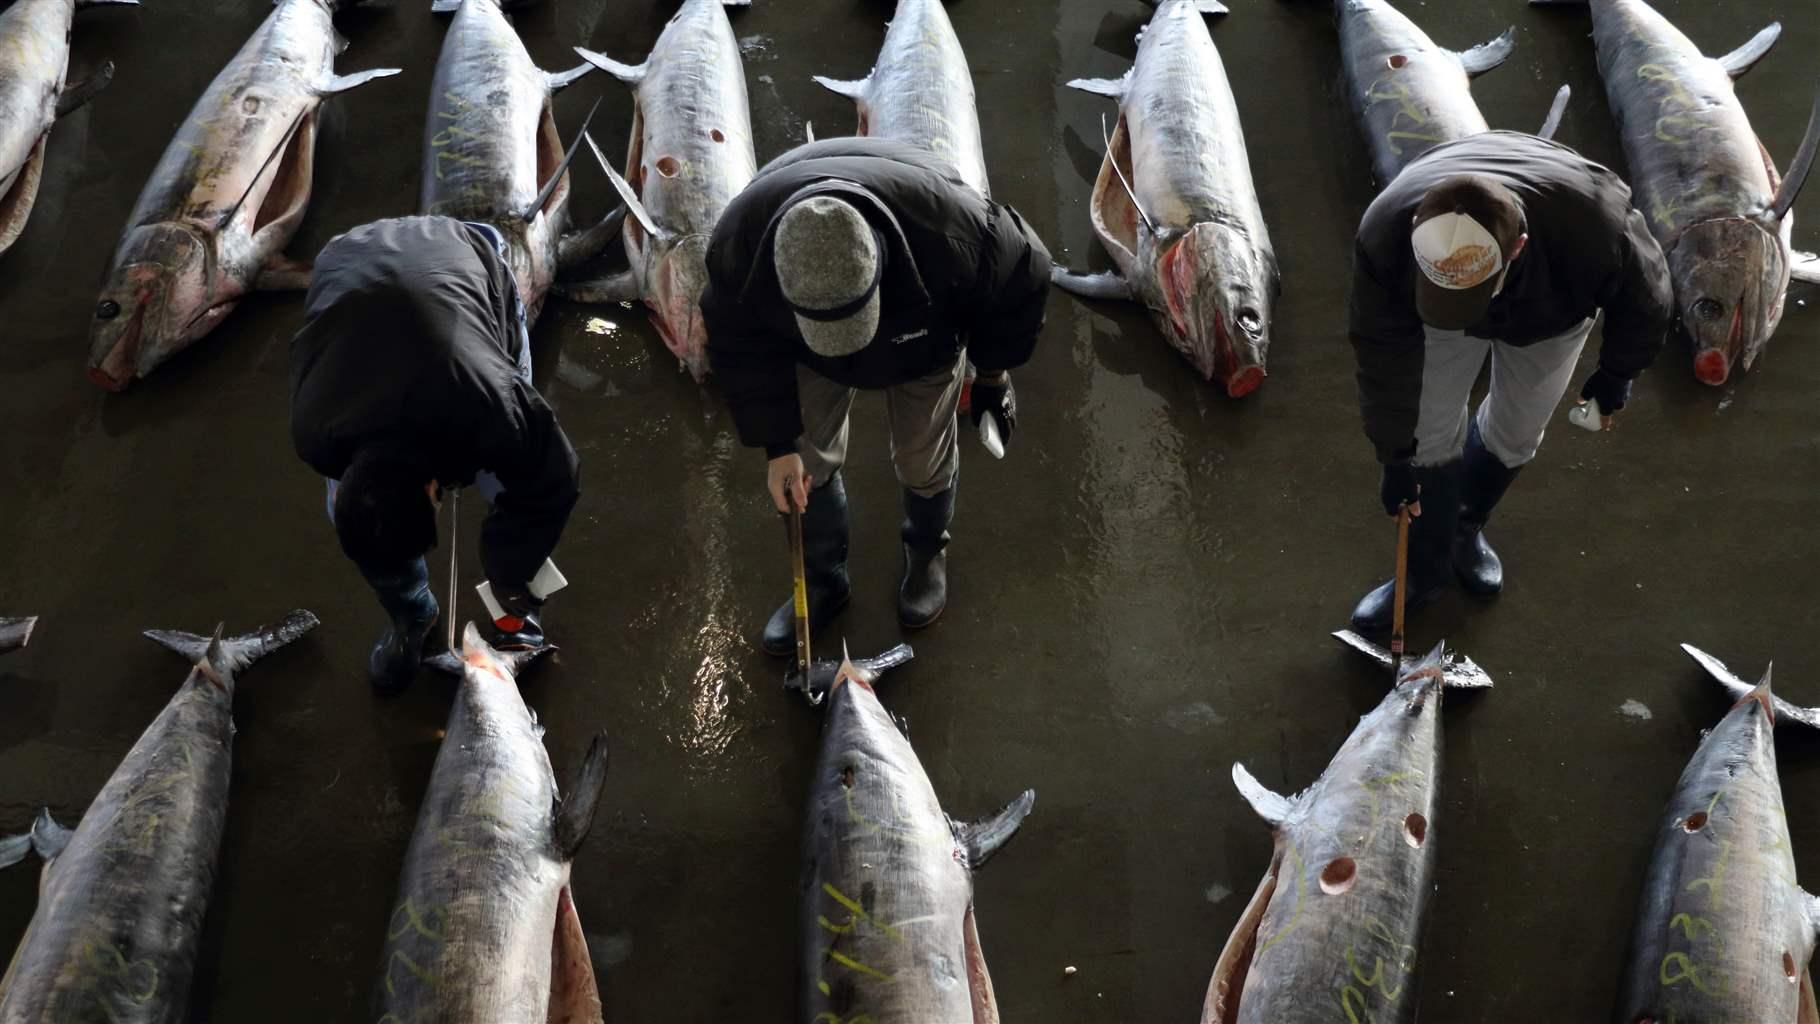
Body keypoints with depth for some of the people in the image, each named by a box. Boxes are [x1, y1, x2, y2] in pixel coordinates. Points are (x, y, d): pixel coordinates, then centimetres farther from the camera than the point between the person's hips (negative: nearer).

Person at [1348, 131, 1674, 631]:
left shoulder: (1592, 225, -46)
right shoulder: (1386, 234, -44)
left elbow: (1643, 302, -20)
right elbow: (1385, 360, -28)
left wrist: (1616, 375, -4)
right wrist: (1395, 457, -19)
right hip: (1431, 308, 0)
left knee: (1515, 433, 7)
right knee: (1431, 433, -4)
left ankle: (1466, 527, 37)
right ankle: (1427, 571, 17)